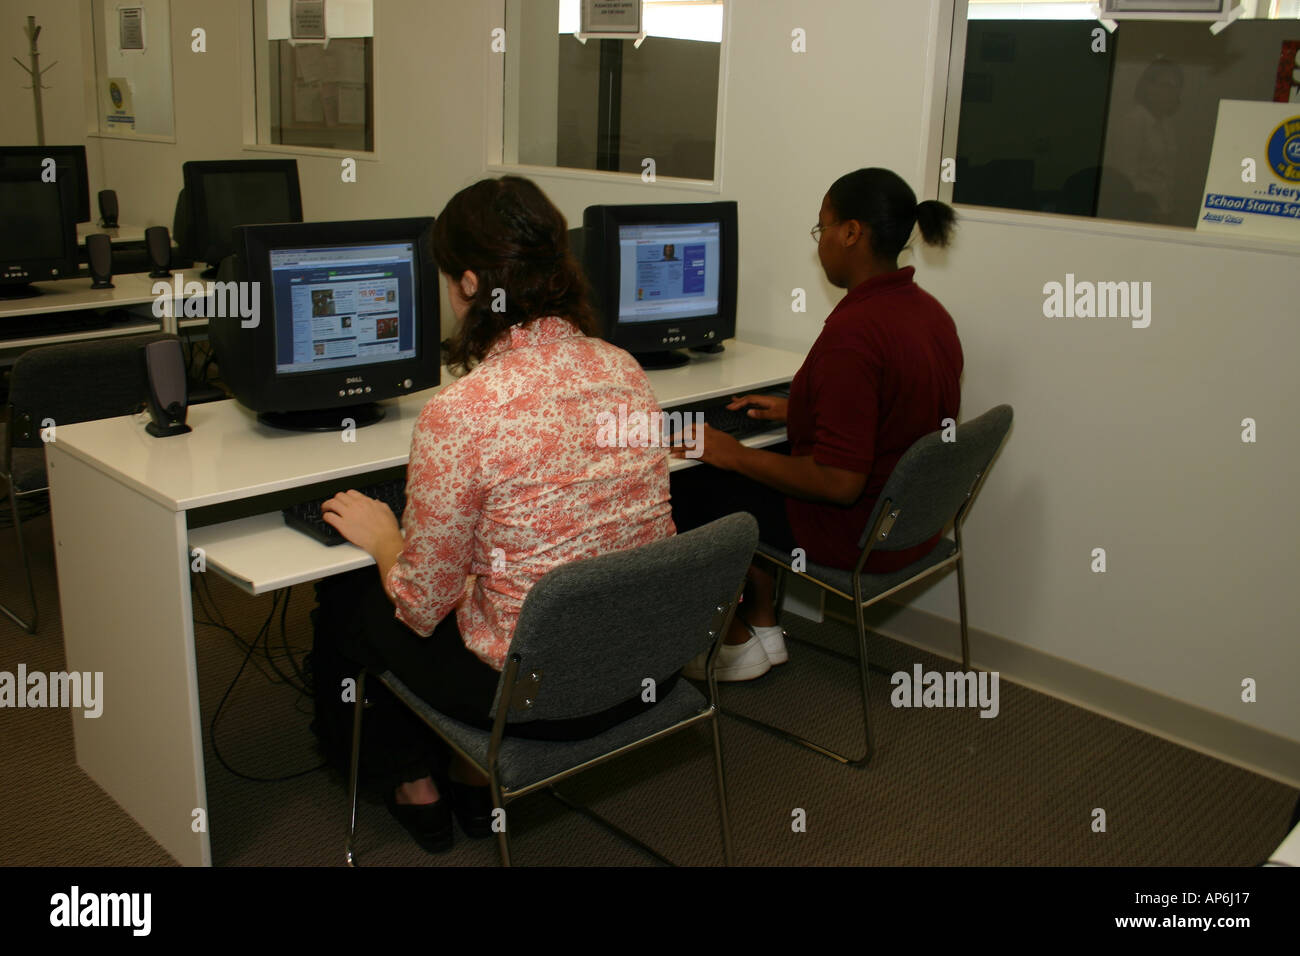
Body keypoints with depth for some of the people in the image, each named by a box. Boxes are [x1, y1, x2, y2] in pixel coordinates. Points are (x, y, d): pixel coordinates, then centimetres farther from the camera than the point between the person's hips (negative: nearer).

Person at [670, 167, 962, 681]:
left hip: (855, 534, -9)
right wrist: (797, 411, 16)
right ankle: (763, 627, 29)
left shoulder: (853, 331, -28)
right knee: (743, 481, 24)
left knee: (686, 489, 7)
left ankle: (738, 640, 24)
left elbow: (839, 482, -29)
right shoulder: (929, 311, 2)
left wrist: (733, 454, -18)